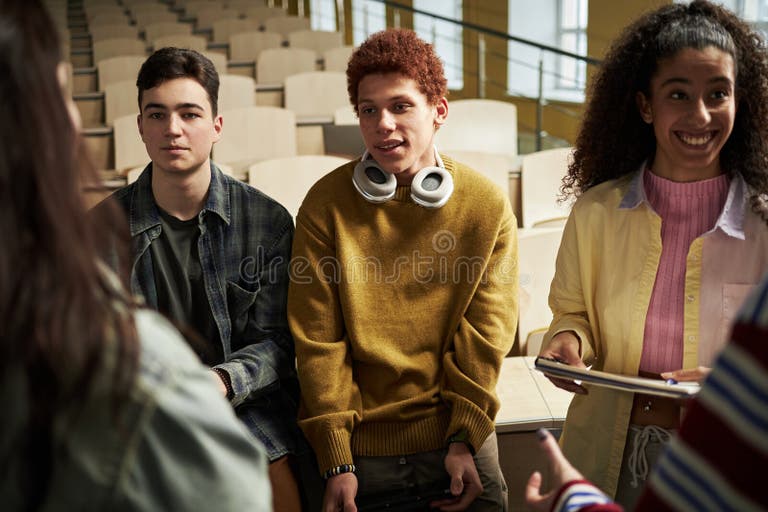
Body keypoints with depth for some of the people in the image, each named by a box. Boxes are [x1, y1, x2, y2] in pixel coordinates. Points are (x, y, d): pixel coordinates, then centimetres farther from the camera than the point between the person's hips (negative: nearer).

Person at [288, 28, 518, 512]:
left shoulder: (487, 206, -4)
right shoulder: (327, 204, -6)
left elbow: (485, 334, -4)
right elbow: (318, 340, -8)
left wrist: (465, 439, -10)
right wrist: (336, 459, -12)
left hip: (459, 449, 1)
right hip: (360, 452, 0)